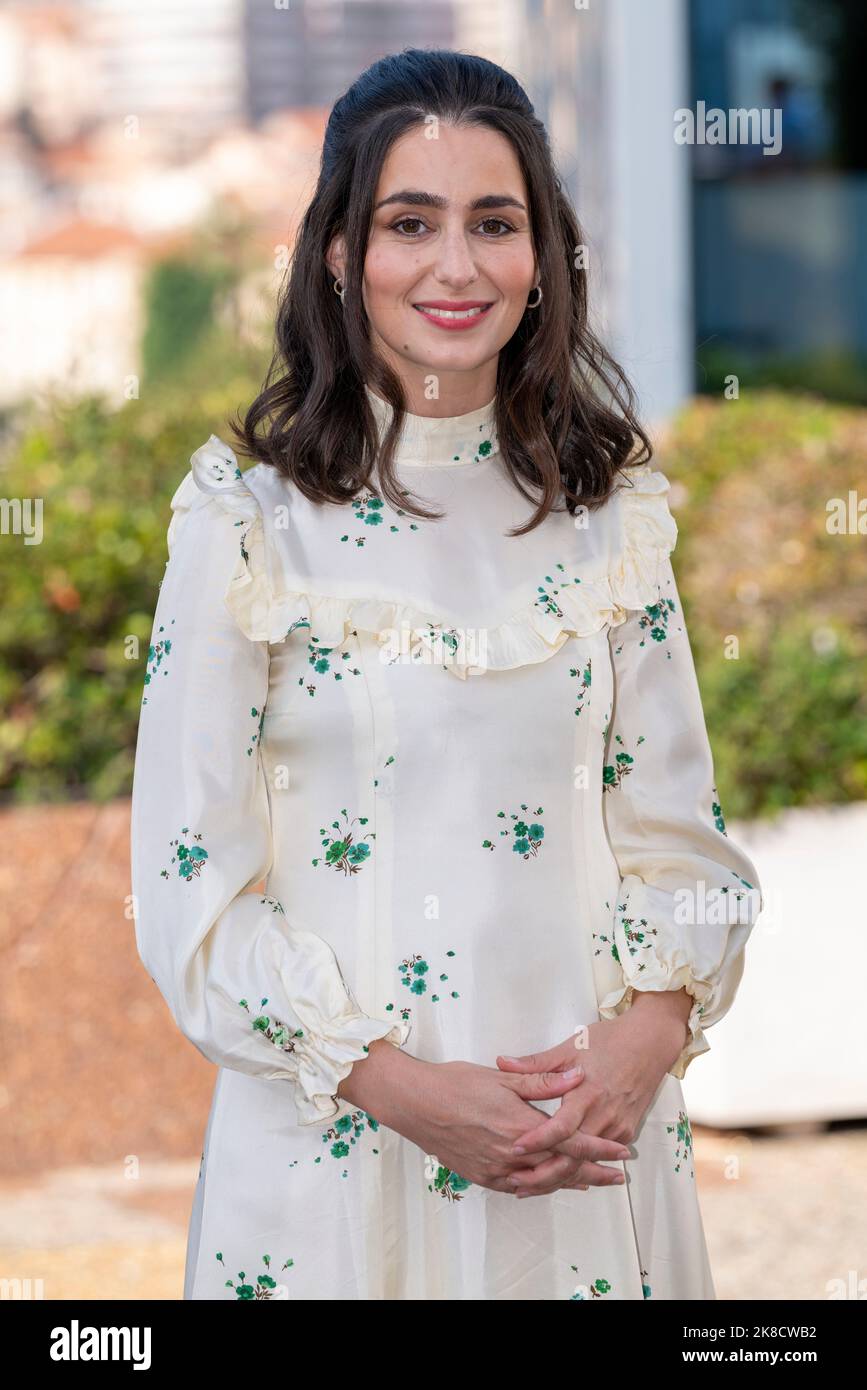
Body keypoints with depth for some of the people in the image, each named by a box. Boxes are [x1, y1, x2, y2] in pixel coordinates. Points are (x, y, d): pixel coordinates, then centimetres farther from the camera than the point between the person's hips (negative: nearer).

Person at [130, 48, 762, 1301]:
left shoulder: (612, 515, 4)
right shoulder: (251, 524, -6)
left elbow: (669, 823, 7)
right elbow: (192, 887, -7)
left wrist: (650, 1030, -11)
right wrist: (400, 1087, -15)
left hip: (592, 1133, 3)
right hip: (336, 1140, -3)